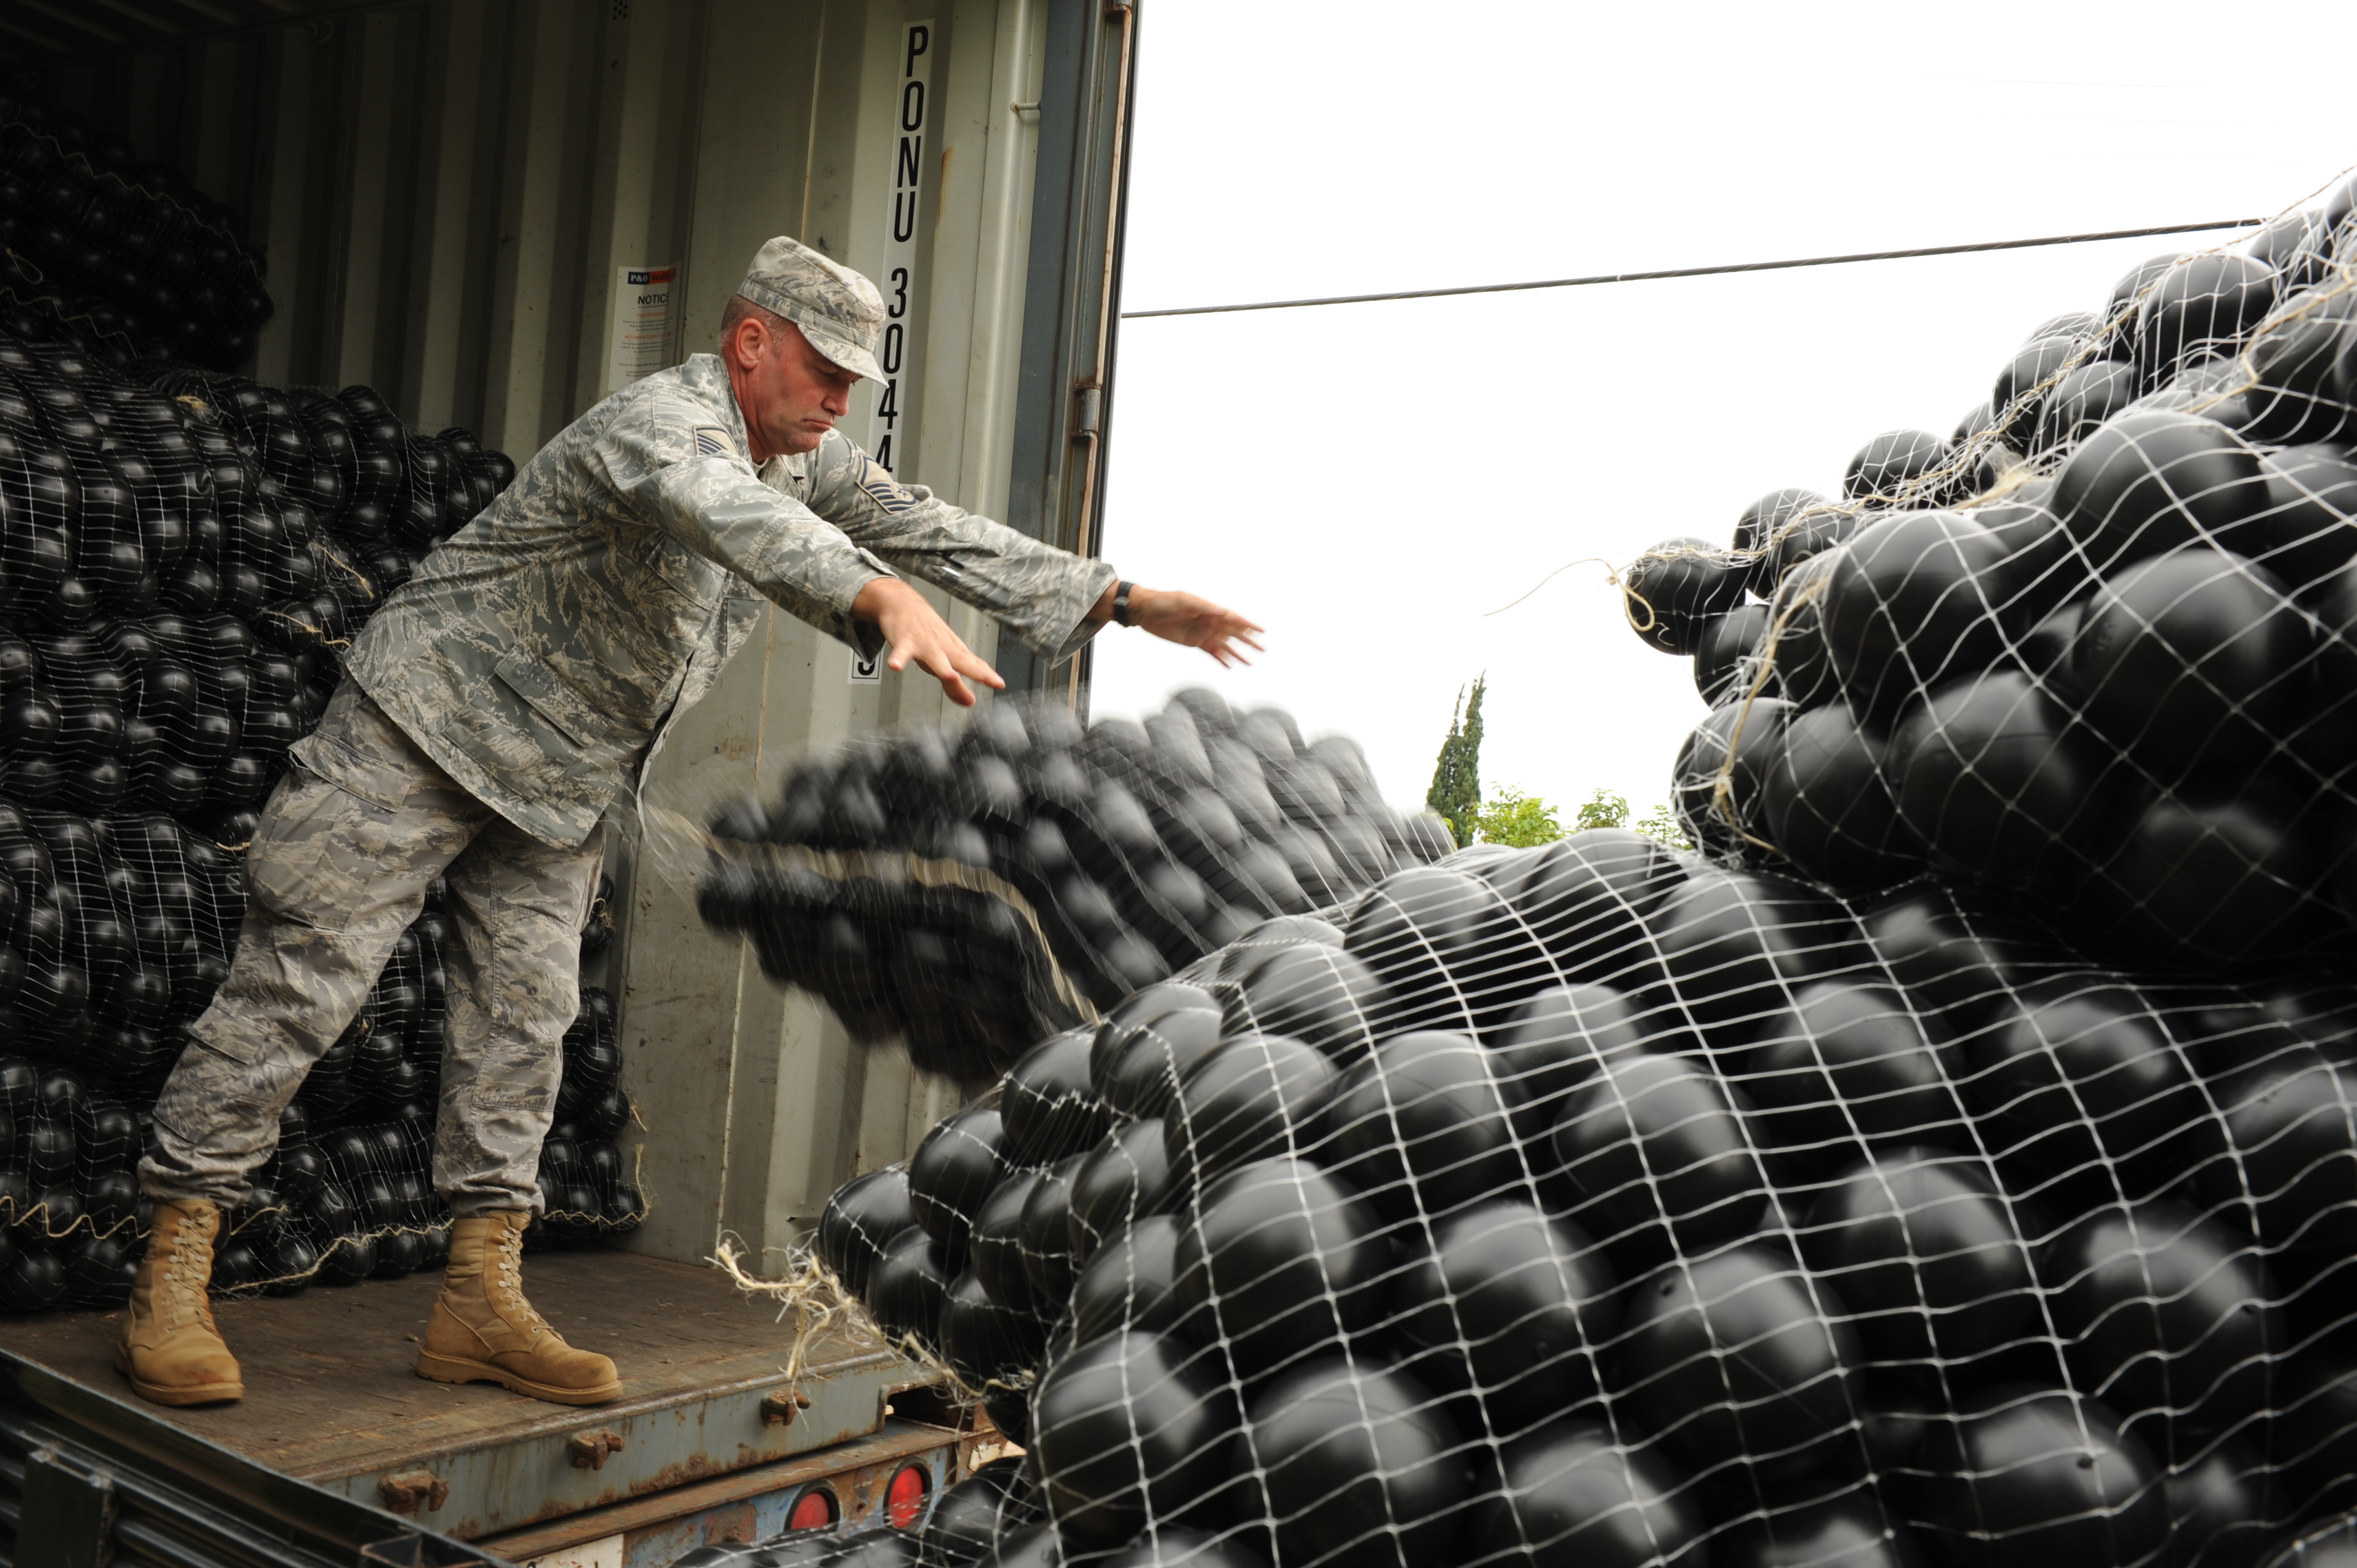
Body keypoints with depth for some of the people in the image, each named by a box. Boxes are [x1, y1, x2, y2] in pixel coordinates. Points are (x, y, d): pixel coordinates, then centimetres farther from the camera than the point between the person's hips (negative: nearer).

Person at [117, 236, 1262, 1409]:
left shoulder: (804, 462, 4)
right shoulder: (664, 422, -24)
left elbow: (939, 533, 2)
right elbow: (728, 513, -46)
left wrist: (1123, 600, -6)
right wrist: (882, 597, -65)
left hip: (559, 784, 8)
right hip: (427, 728, -8)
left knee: (523, 1018, 4)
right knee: (298, 991, -6)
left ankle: (481, 1305, 10)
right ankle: (170, 1280, 4)